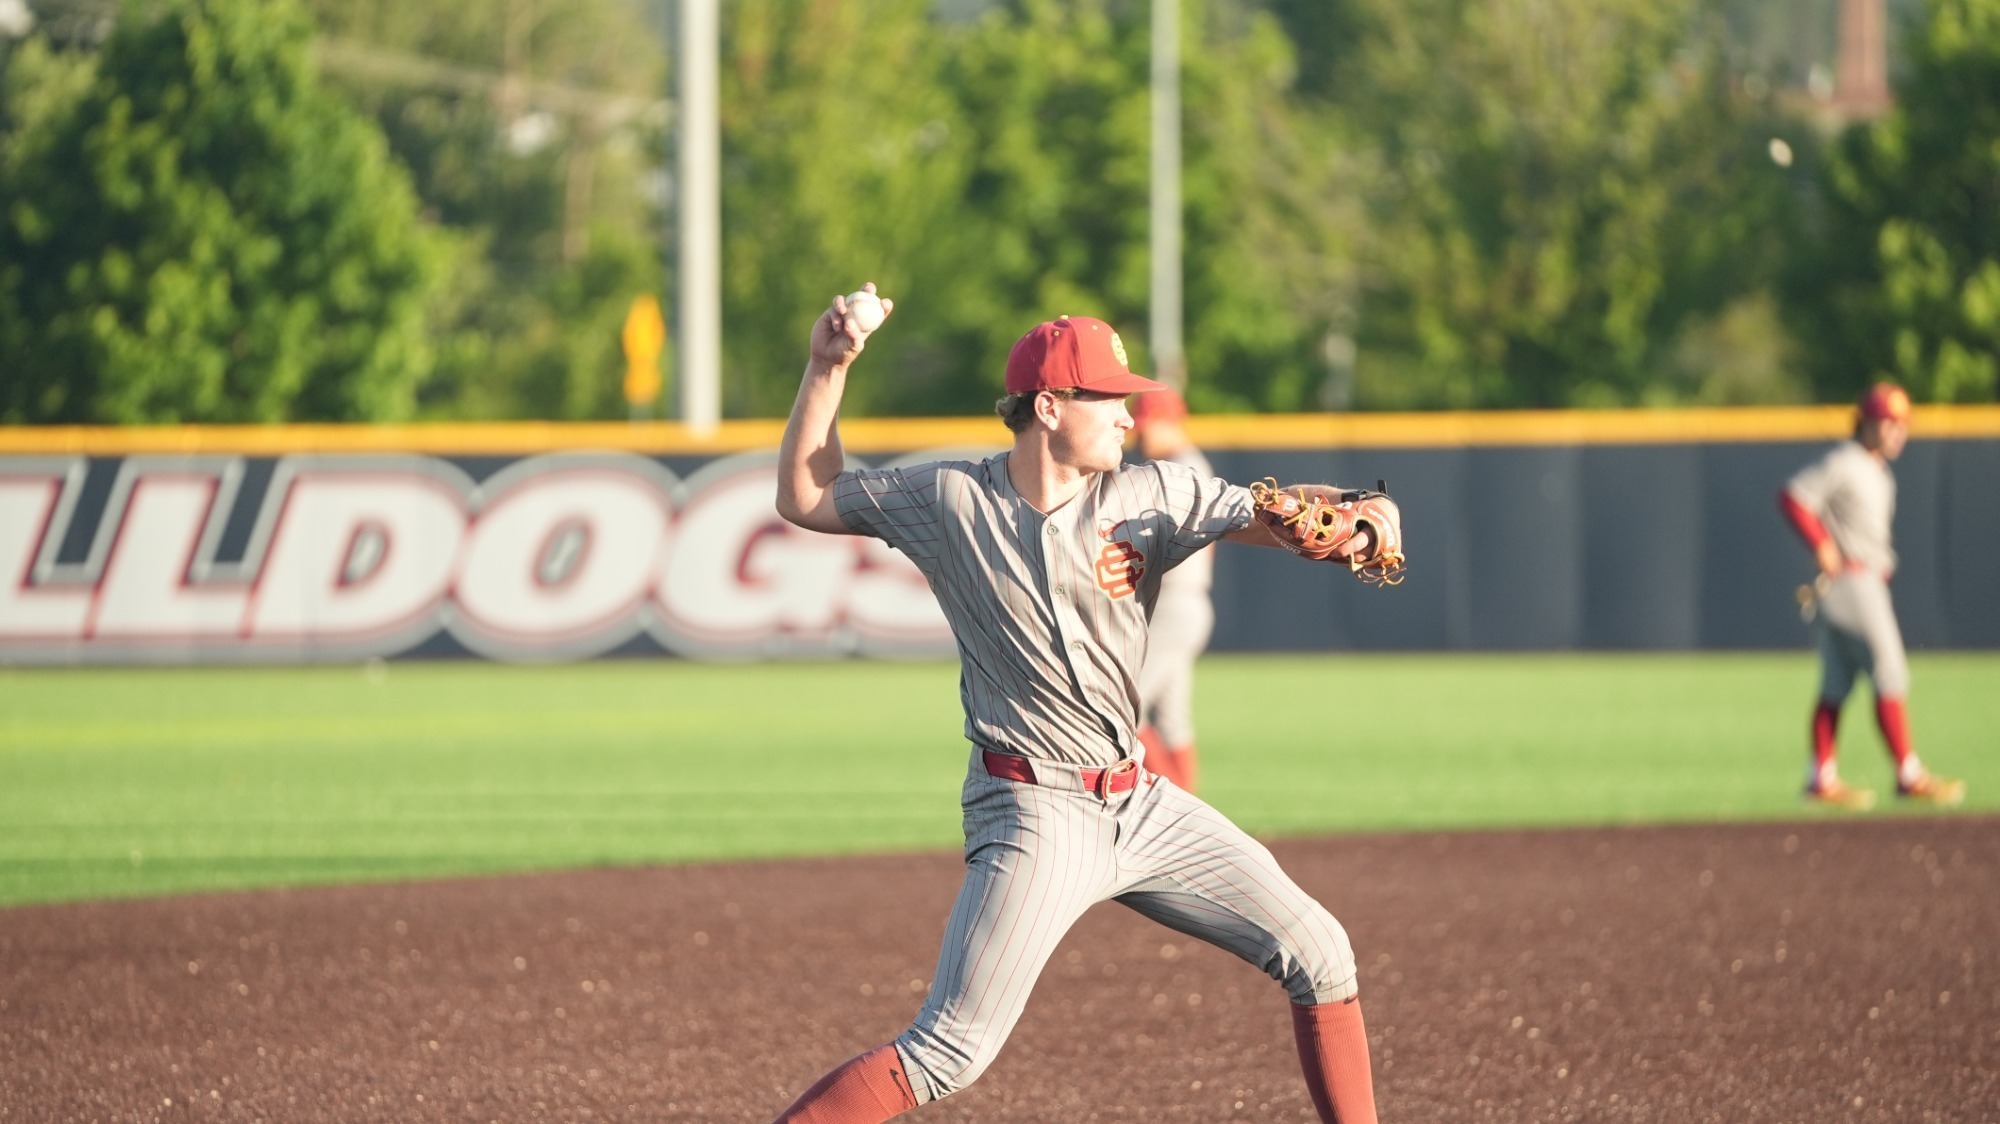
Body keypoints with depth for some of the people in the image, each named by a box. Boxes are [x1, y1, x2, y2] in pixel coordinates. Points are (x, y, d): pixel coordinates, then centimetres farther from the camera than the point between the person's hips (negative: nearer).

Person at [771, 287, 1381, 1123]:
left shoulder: (1151, 497, 0)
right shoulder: (947, 500, -5)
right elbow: (803, 498, 5)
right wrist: (827, 369, -3)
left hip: (1139, 801, 5)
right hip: (1035, 816, -5)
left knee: (1317, 953, 3)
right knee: (948, 1055, -16)